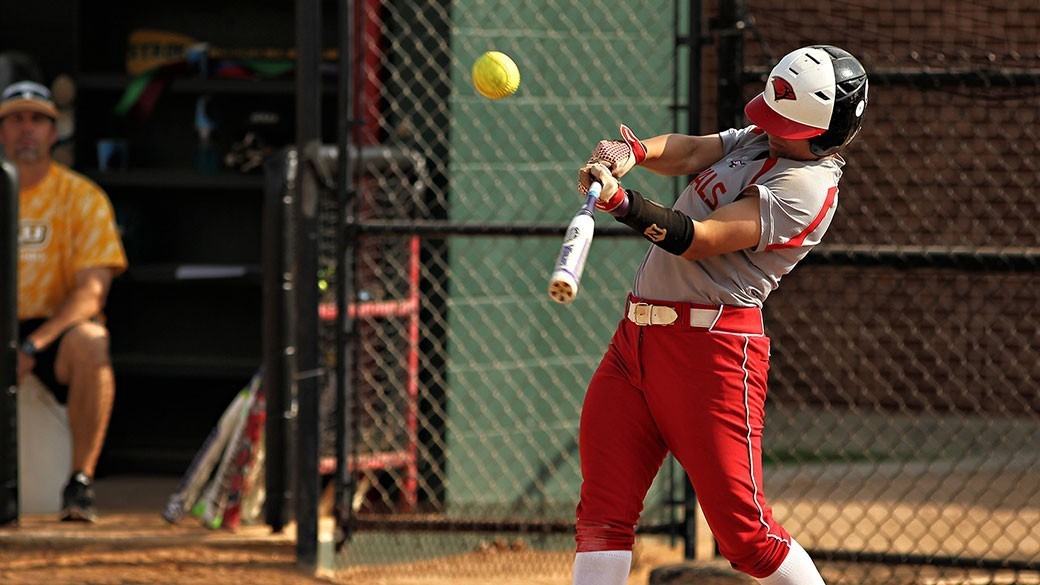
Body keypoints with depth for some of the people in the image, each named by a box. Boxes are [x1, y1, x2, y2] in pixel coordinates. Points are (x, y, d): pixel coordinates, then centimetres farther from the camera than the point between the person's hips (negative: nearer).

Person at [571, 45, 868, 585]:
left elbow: (702, 239, -21)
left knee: (742, 531, -8)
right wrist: (630, 151, -20)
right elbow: (687, 154, 2)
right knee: (603, 510, 0)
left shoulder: (807, 188, -12)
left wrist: (621, 202, -33)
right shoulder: (759, 140, 15)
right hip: (637, 337, 8)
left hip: (712, 345, -8)